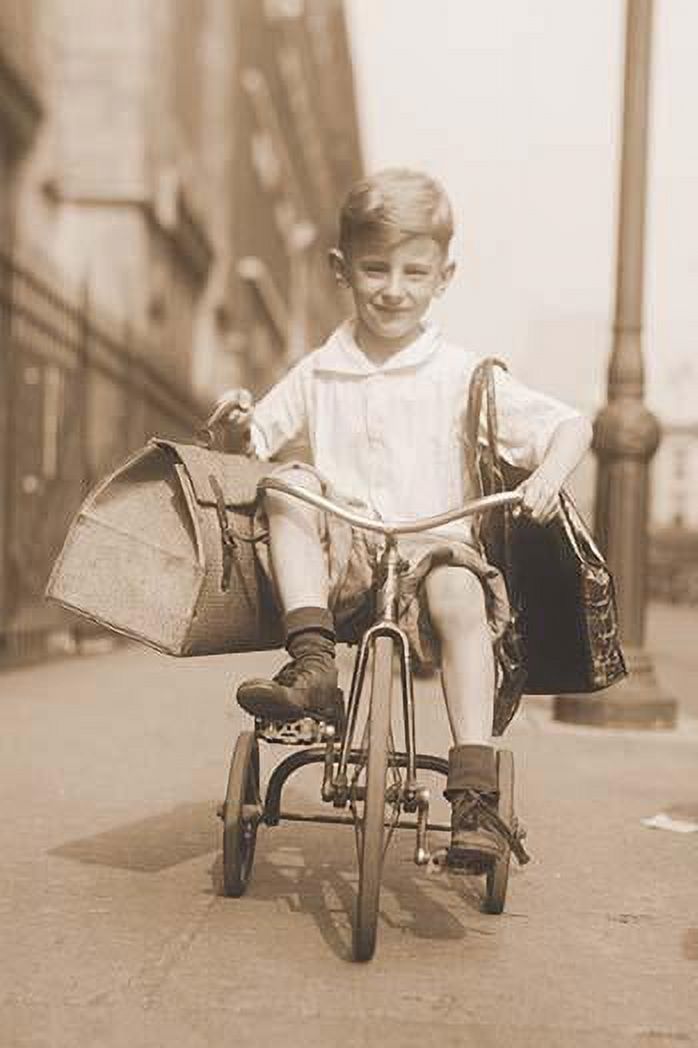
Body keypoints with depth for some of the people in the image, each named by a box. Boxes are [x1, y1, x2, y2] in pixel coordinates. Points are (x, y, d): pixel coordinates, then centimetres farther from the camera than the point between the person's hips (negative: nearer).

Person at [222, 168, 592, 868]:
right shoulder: (318, 372, 10)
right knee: (289, 486, -23)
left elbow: (571, 425, 0)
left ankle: (473, 788, -34)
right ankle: (312, 663, -31)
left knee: (459, 596, -35)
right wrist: (237, 424, -7)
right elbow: (256, 441, 17)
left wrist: (549, 475, -21)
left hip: (433, 547, -2)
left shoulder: (462, 375, 2)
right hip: (341, 555, 2)